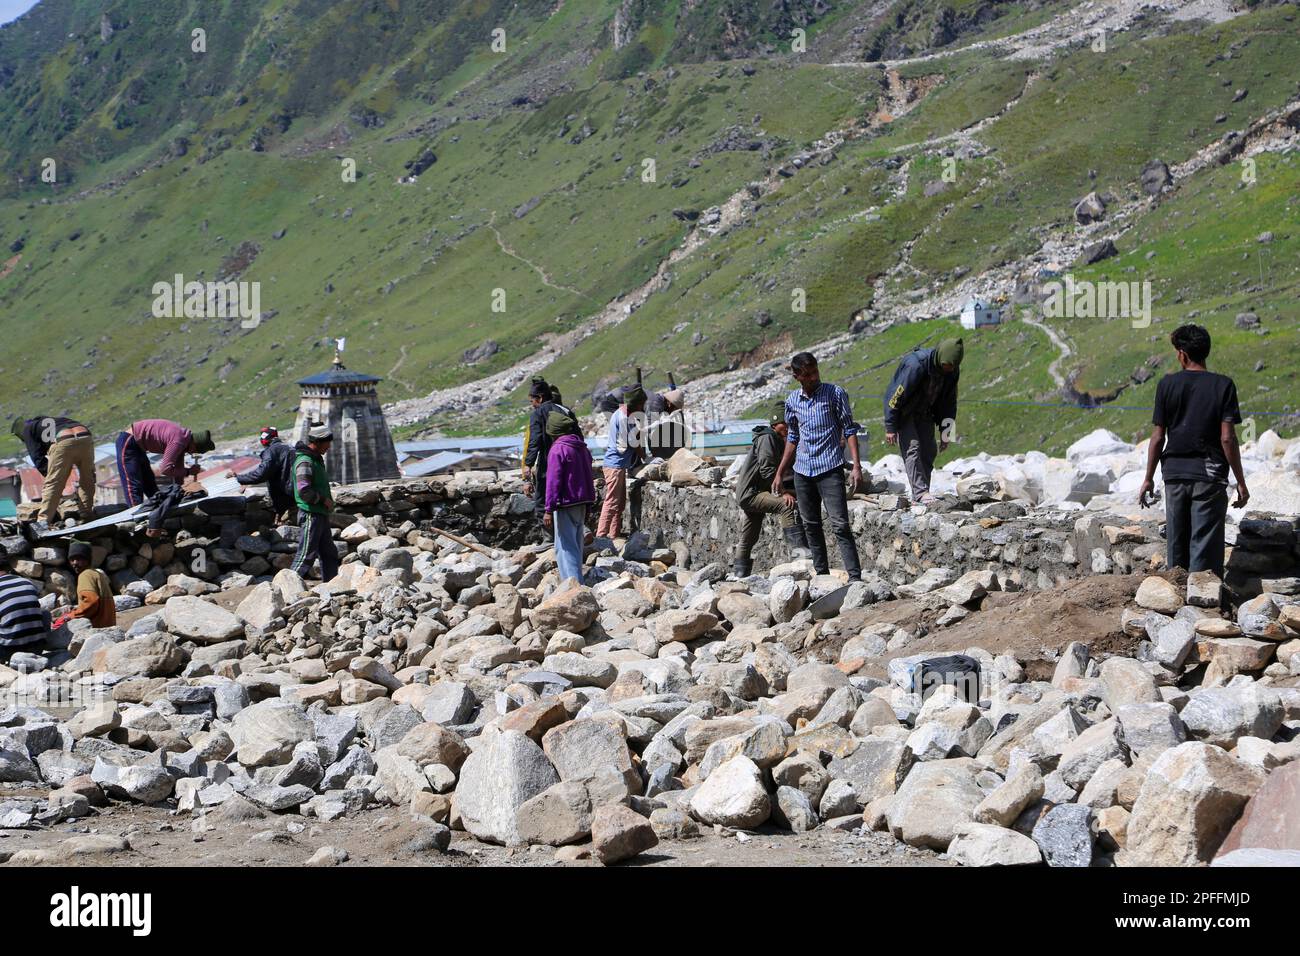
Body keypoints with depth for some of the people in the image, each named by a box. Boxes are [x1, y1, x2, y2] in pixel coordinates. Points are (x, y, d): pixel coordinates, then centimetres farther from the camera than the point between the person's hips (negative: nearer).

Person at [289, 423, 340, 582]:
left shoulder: (316, 459, 15)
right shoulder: (305, 462, -19)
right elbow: (304, 491, -27)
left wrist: (328, 500, 15)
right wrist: (323, 499, -16)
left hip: (321, 514, 10)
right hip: (310, 515, -10)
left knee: (329, 553, 14)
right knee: (306, 554, -6)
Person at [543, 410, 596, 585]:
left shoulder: (558, 449, -14)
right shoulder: (582, 447, 11)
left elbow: (553, 481, -17)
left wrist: (549, 509, -16)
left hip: (566, 505, -8)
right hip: (582, 503, 8)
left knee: (565, 547, -7)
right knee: (576, 545, 17)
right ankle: (577, 582, 24)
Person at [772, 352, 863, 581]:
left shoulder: (835, 394, -5)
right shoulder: (792, 401, 8)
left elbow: (849, 430, -3)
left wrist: (856, 466, -12)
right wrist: (779, 473, 19)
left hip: (830, 468, -5)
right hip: (802, 471, 5)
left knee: (839, 525, -12)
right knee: (811, 526, 9)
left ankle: (855, 576, -13)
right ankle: (822, 574, 17)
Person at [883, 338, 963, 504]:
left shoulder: (952, 371, -10)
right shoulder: (915, 365, -31)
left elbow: (949, 402, 5)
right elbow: (895, 395, -25)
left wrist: (945, 432, 6)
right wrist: (890, 427, -22)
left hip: (925, 415, 6)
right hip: (904, 413, -6)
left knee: (929, 452, 0)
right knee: (912, 448, -18)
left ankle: (922, 495, 4)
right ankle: (920, 493, -25)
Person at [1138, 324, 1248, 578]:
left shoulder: (1167, 384, -1)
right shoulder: (1223, 385, -5)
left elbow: (1158, 437, 0)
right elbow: (1227, 438, -10)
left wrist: (1149, 479, 9)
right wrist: (1240, 482, -3)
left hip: (1175, 473, 2)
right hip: (1209, 474, -2)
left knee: (1176, 546, 12)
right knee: (1205, 548, 1)